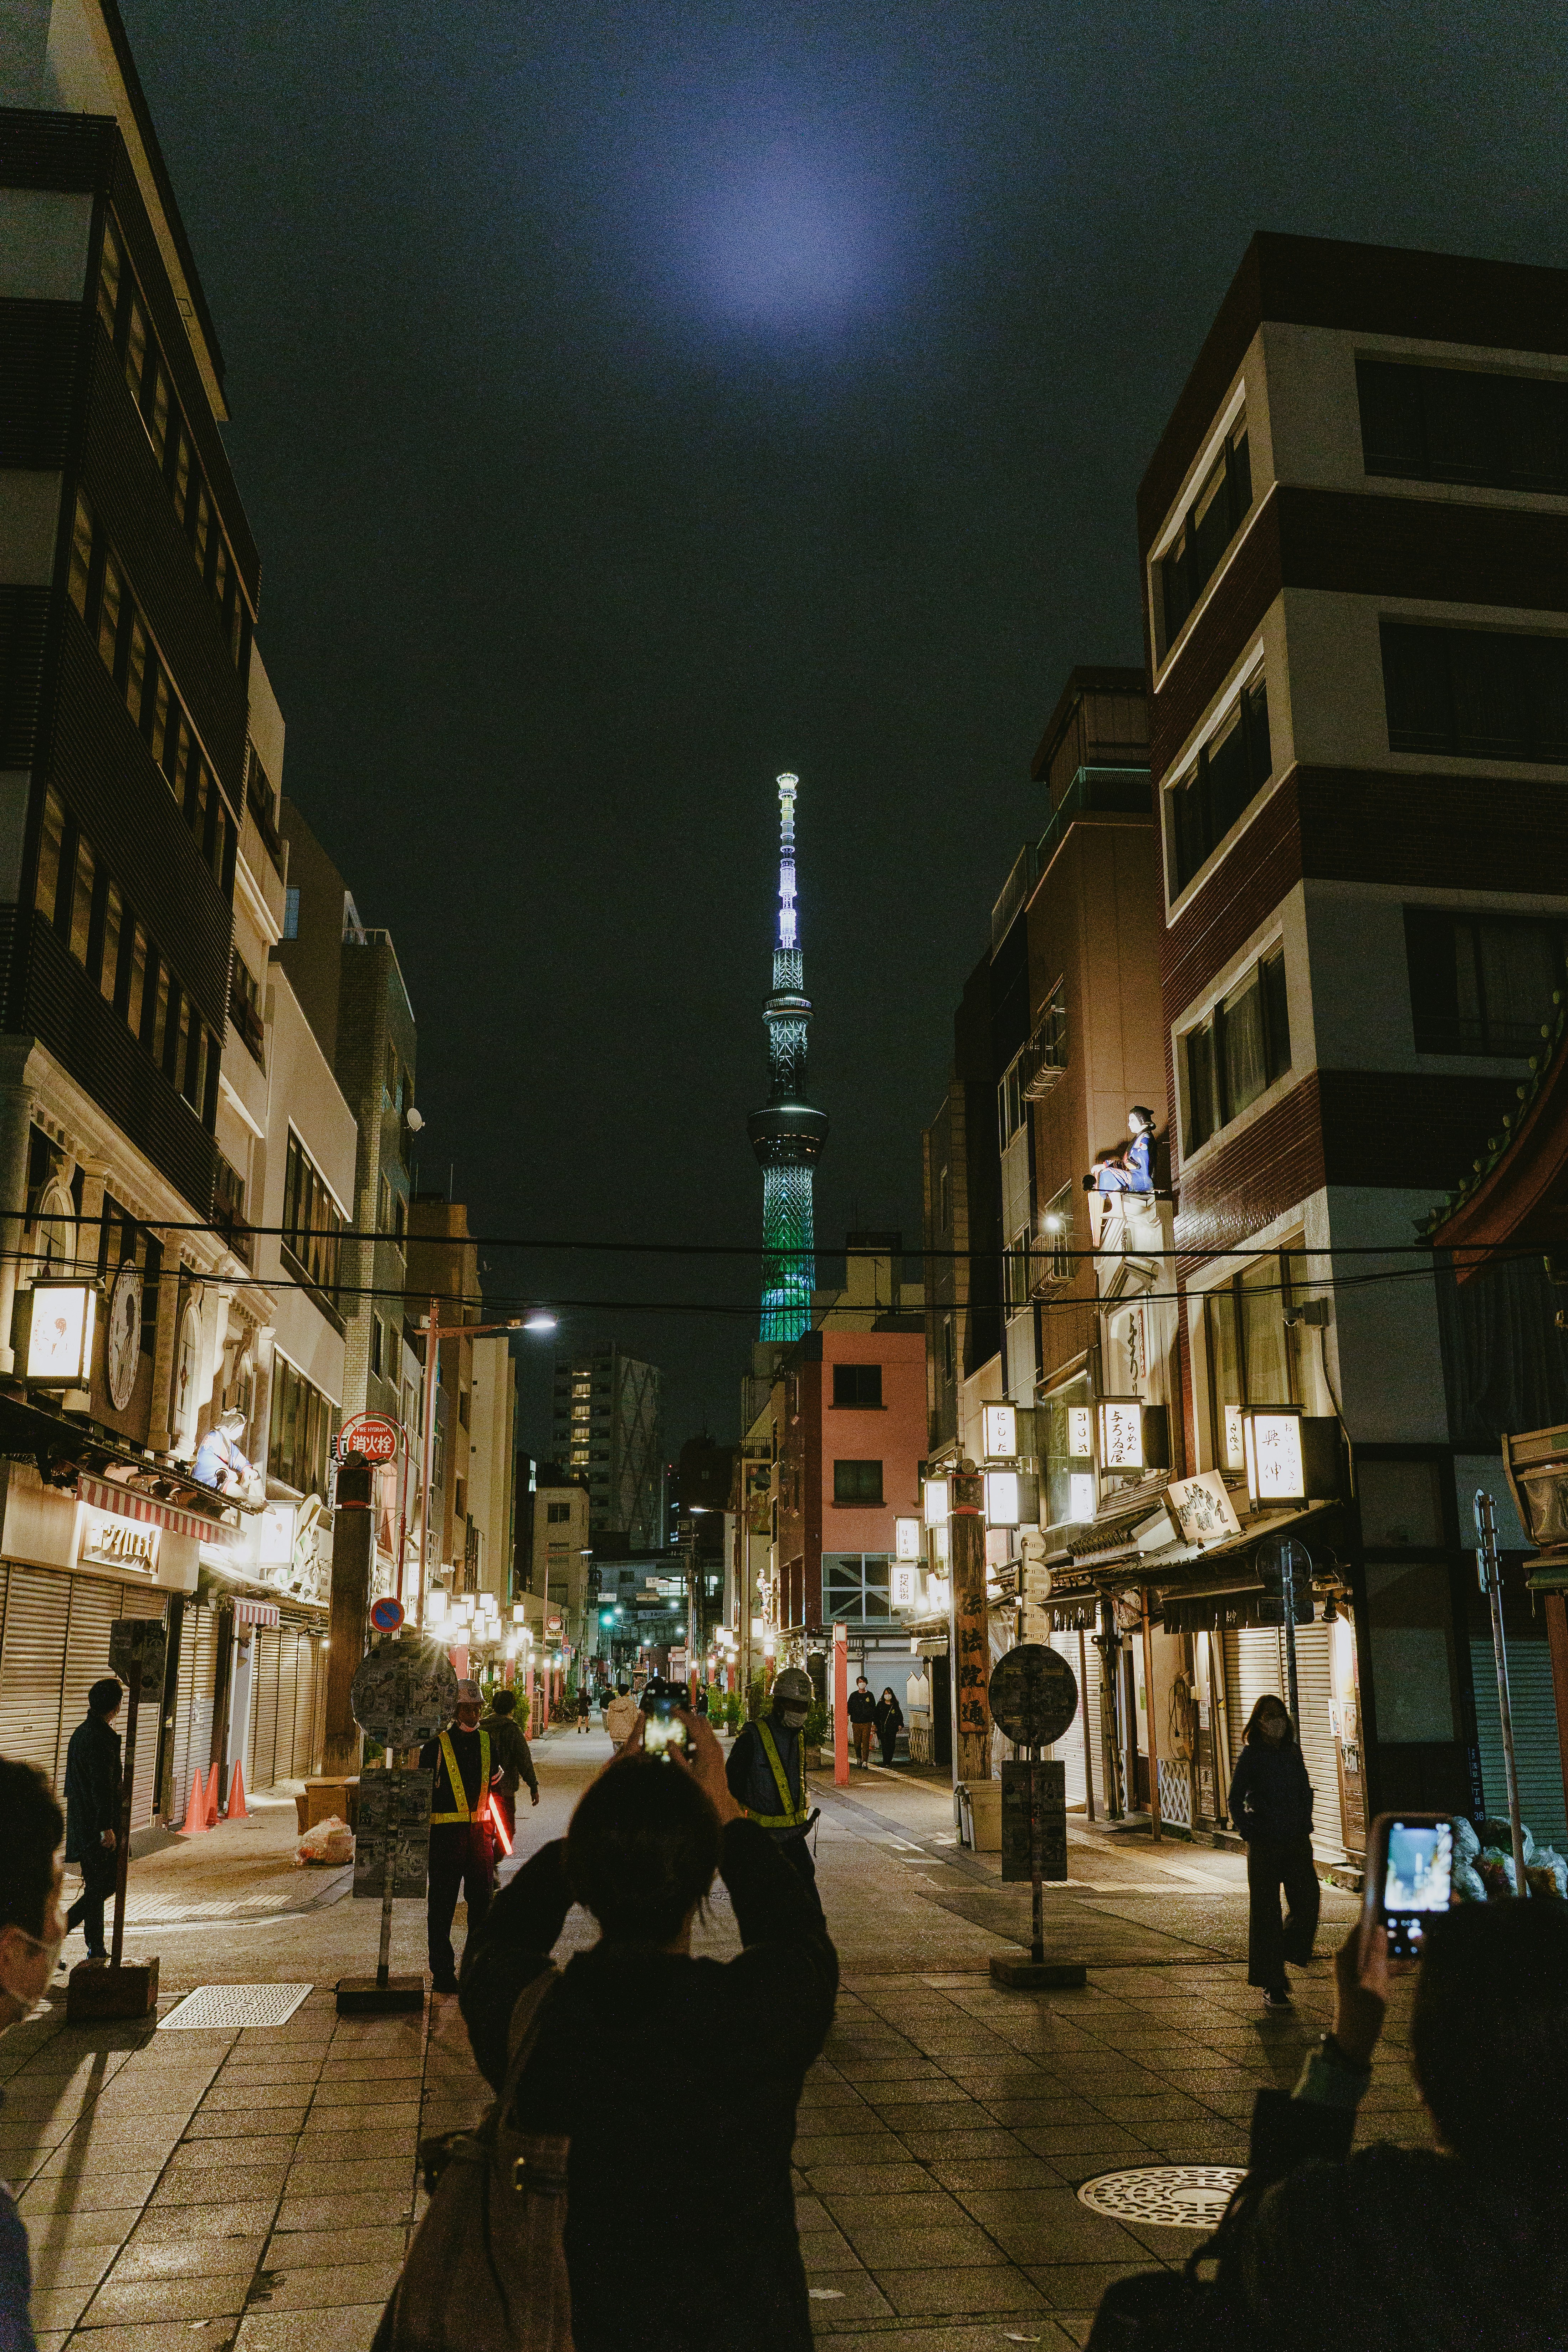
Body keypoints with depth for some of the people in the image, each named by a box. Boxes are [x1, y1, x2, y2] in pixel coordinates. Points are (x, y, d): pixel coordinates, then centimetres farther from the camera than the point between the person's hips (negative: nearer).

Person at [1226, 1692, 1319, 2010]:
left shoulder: (1292, 1751, 8)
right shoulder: (1251, 1755, -5)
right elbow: (1236, 1800, -2)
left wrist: (1305, 1823, 11)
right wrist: (1249, 1830, -9)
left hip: (1297, 1841, 4)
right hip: (1265, 1845, -4)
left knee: (1308, 1902, -3)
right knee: (1266, 1911, 1)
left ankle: (1282, 1955, 23)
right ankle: (1270, 1984, 11)